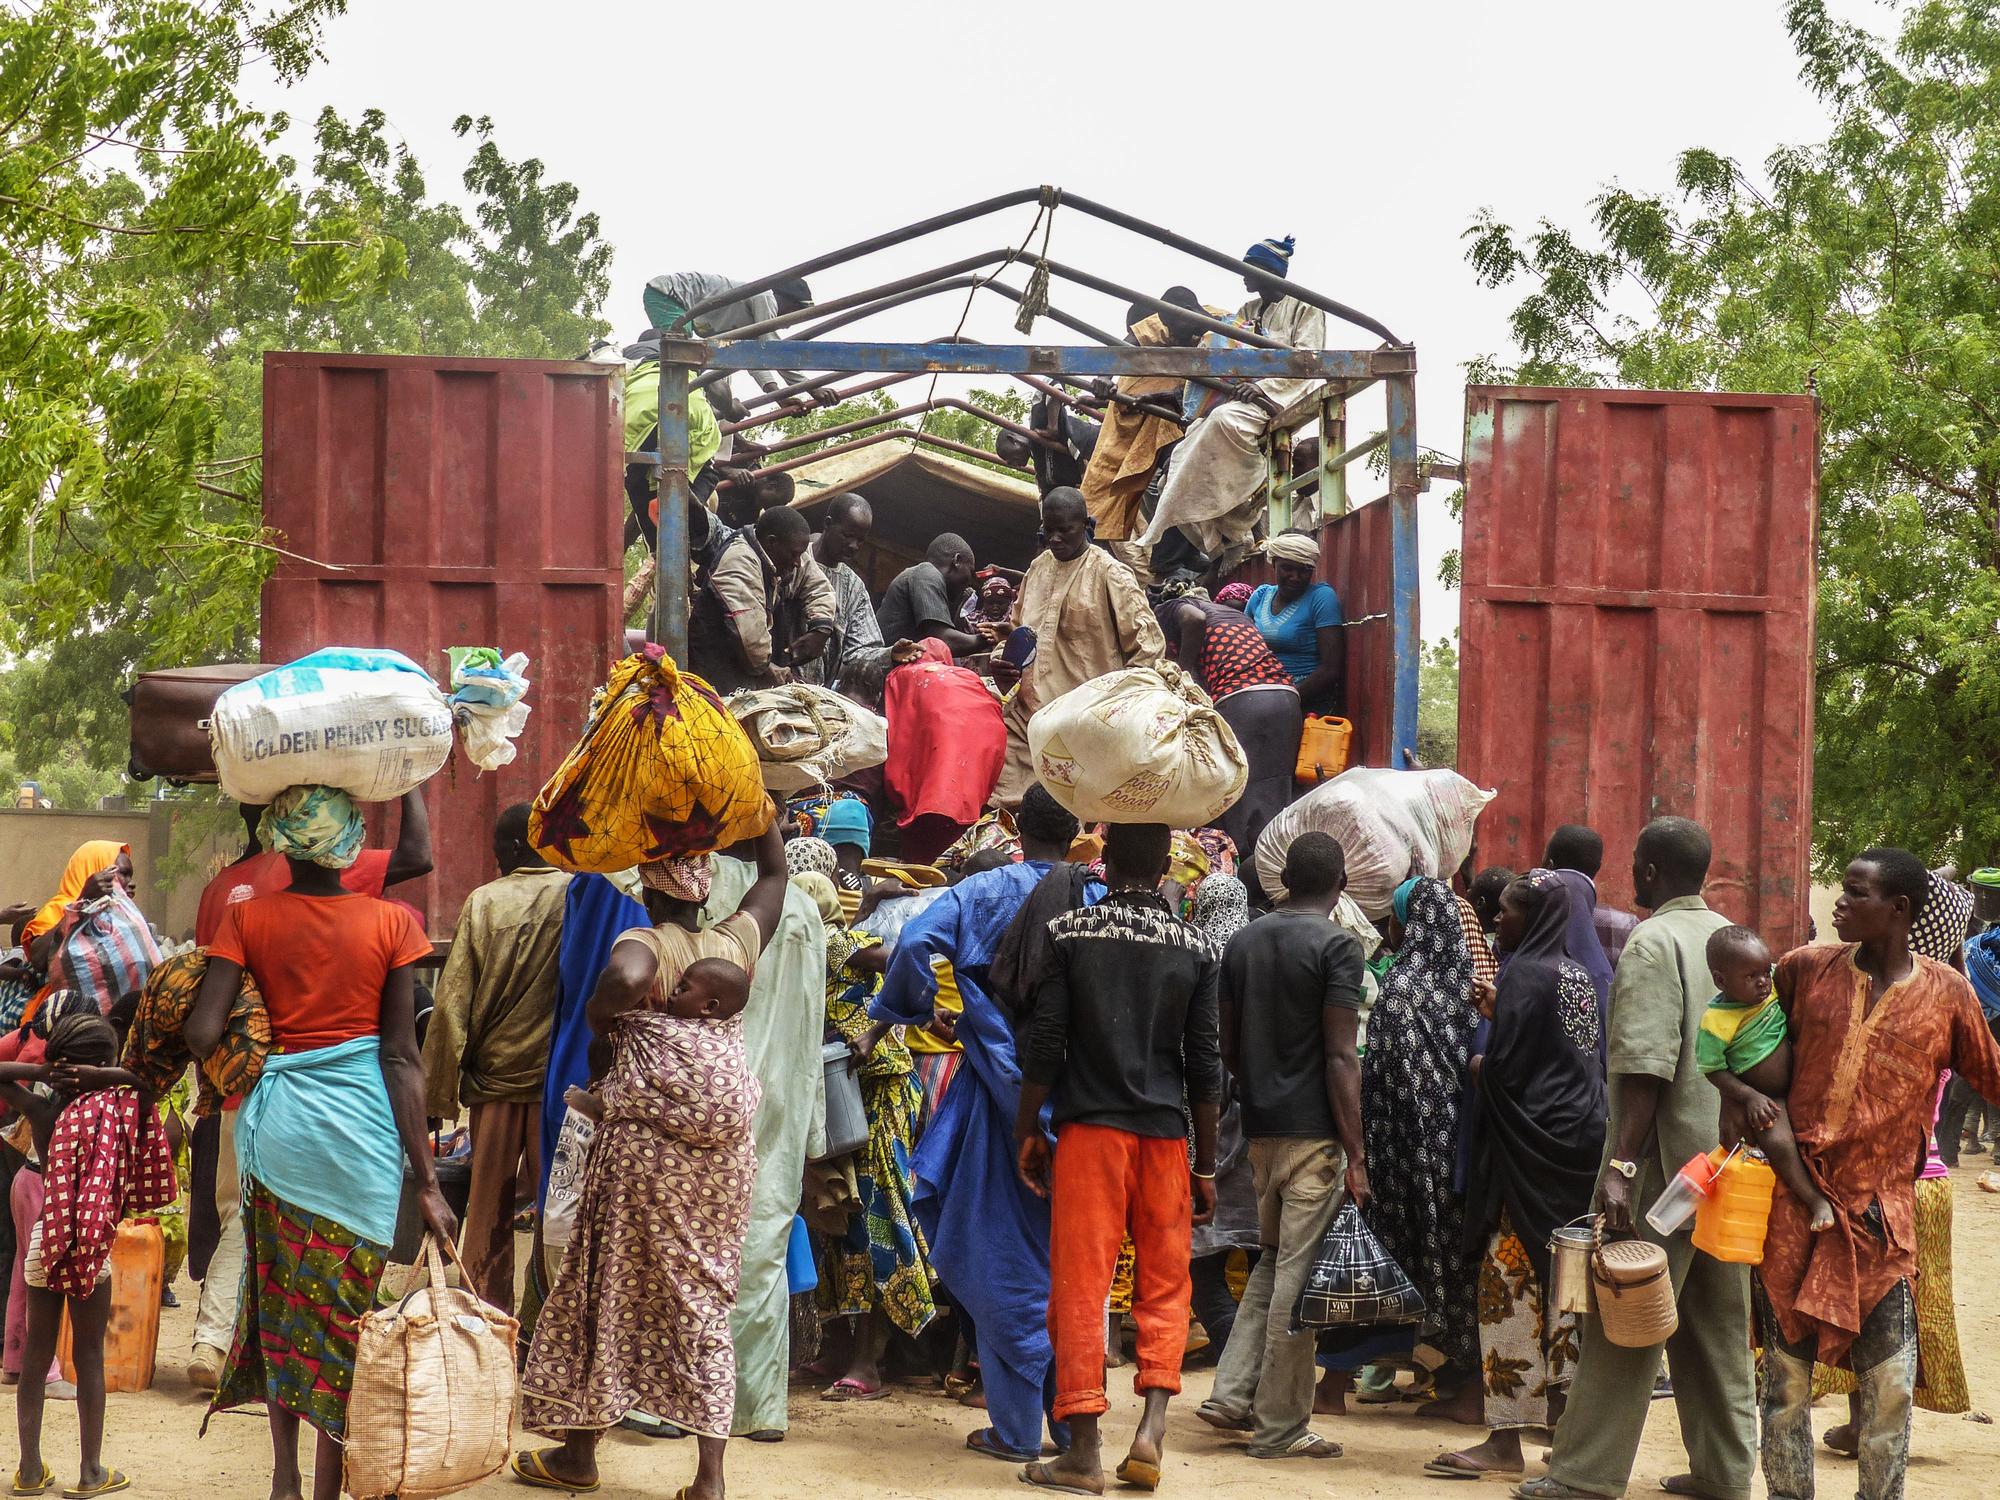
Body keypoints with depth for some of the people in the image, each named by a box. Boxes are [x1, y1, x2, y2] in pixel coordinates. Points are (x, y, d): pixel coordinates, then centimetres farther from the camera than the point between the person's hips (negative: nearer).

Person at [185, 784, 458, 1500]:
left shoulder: (247, 917, -4)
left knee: (278, 1294, 17)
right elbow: (400, 1057, -7)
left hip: (276, 1118, 2)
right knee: (346, 1305, 6)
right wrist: (426, 1181, -4)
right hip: (361, 1127, -2)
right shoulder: (391, 923, -6)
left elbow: (201, 1034, -11)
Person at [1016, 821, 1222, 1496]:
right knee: (1165, 1286, 11)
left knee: (1080, 1286, 0)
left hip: (1089, 1129, -2)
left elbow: (1044, 1044, -3)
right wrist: (1206, 1166, 11)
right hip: (1165, 1135, 2)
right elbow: (1204, 1067, 4)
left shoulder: (1067, 933, -1)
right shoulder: (1196, 949, 3)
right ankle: (1152, 1425, -4)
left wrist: (1028, 1132, 7)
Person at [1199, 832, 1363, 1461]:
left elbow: (1228, 1046, 14)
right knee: (1299, 1275, -1)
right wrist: (1356, 1155, -13)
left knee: (1273, 1260, 20)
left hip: (1261, 1126, 7)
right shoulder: (1337, 946, -10)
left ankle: (1232, 1393, 13)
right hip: (1315, 1131, -6)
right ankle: (1279, 1426, 3)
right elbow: (1341, 1058, -14)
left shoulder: (1243, 941, 10)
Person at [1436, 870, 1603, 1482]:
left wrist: (1473, 1067, 3)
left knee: (1509, 1283, -5)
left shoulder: (1525, 975, -12)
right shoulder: (1579, 977, 13)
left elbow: (1504, 1068, -18)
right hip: (1580, 1141, 9)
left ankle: (1505, 1440, -6)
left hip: (1532, 1149, -9)